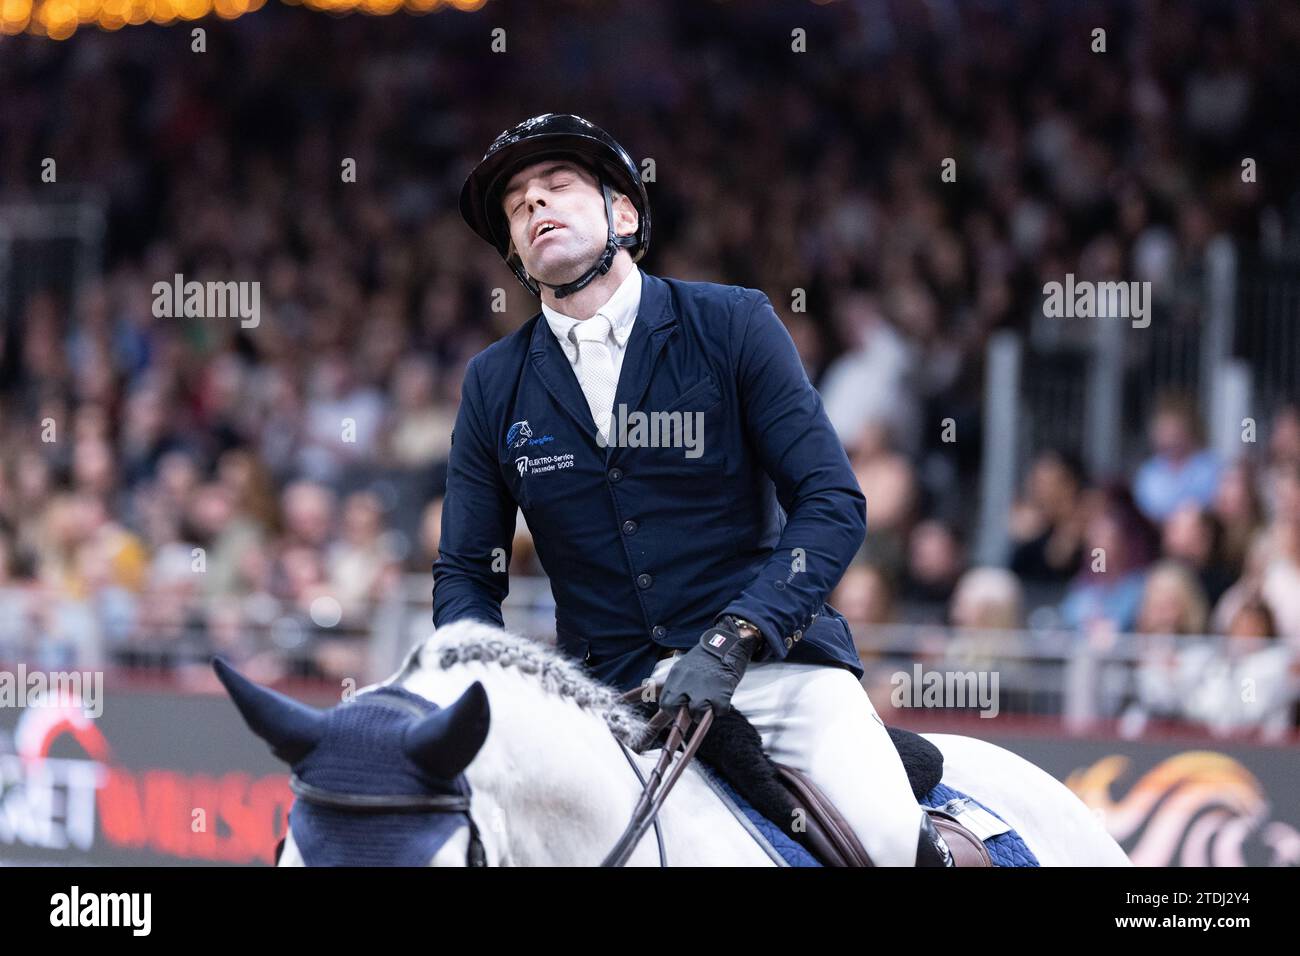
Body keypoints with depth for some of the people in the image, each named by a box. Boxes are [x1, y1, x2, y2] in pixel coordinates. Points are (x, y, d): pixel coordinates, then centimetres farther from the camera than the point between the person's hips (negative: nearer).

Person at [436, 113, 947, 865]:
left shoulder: (732, 324, 1)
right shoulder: (494, 385, 9)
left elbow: (833, 503, -5)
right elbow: (465, 575, 12)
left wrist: (732, 639, -20)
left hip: (771, 658, -3)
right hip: (609, 687, 3)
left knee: (890, 841, -25)